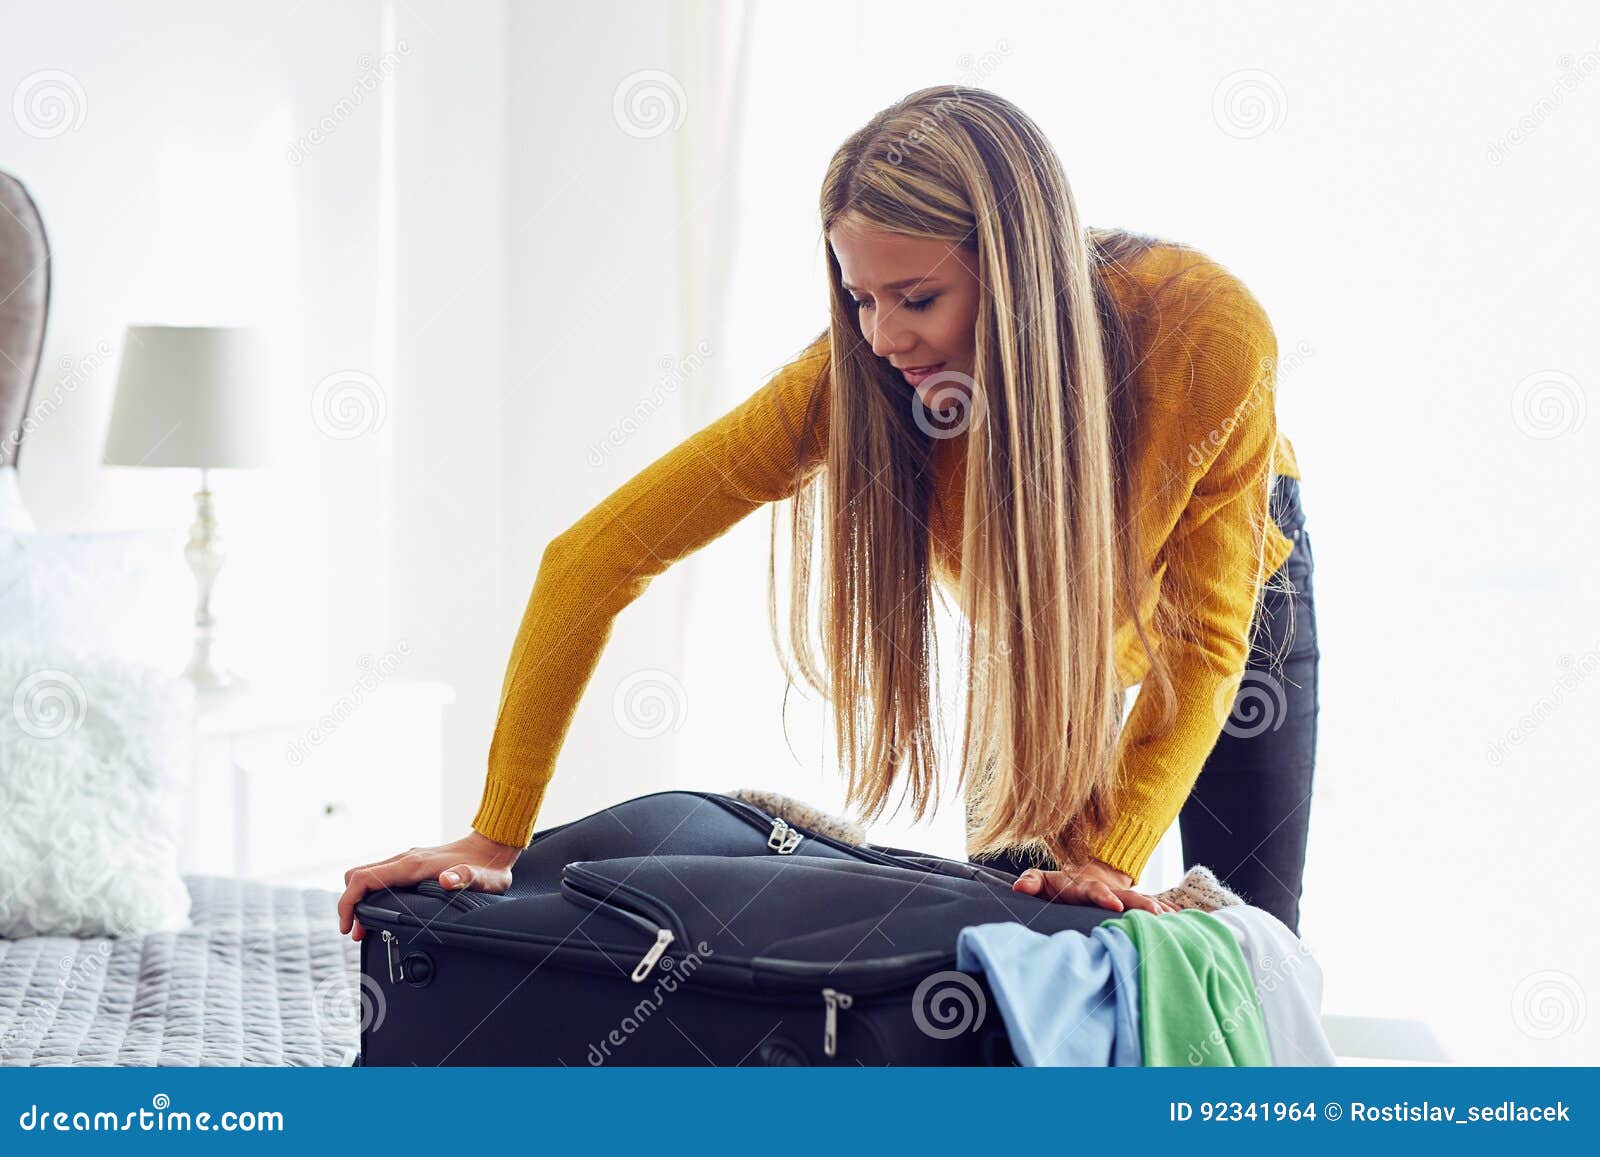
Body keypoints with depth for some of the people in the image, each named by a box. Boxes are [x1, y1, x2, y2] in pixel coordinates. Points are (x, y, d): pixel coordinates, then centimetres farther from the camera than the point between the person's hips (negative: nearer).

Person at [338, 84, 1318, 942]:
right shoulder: (857, 374, -36)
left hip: (1241, 585, -1)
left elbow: (1206, 638, -28)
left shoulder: (1209, 334, -39)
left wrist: (1109, 856, -38)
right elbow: (596, 559, -34)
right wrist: (494, 838, -36)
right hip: (1035, 633, 1)